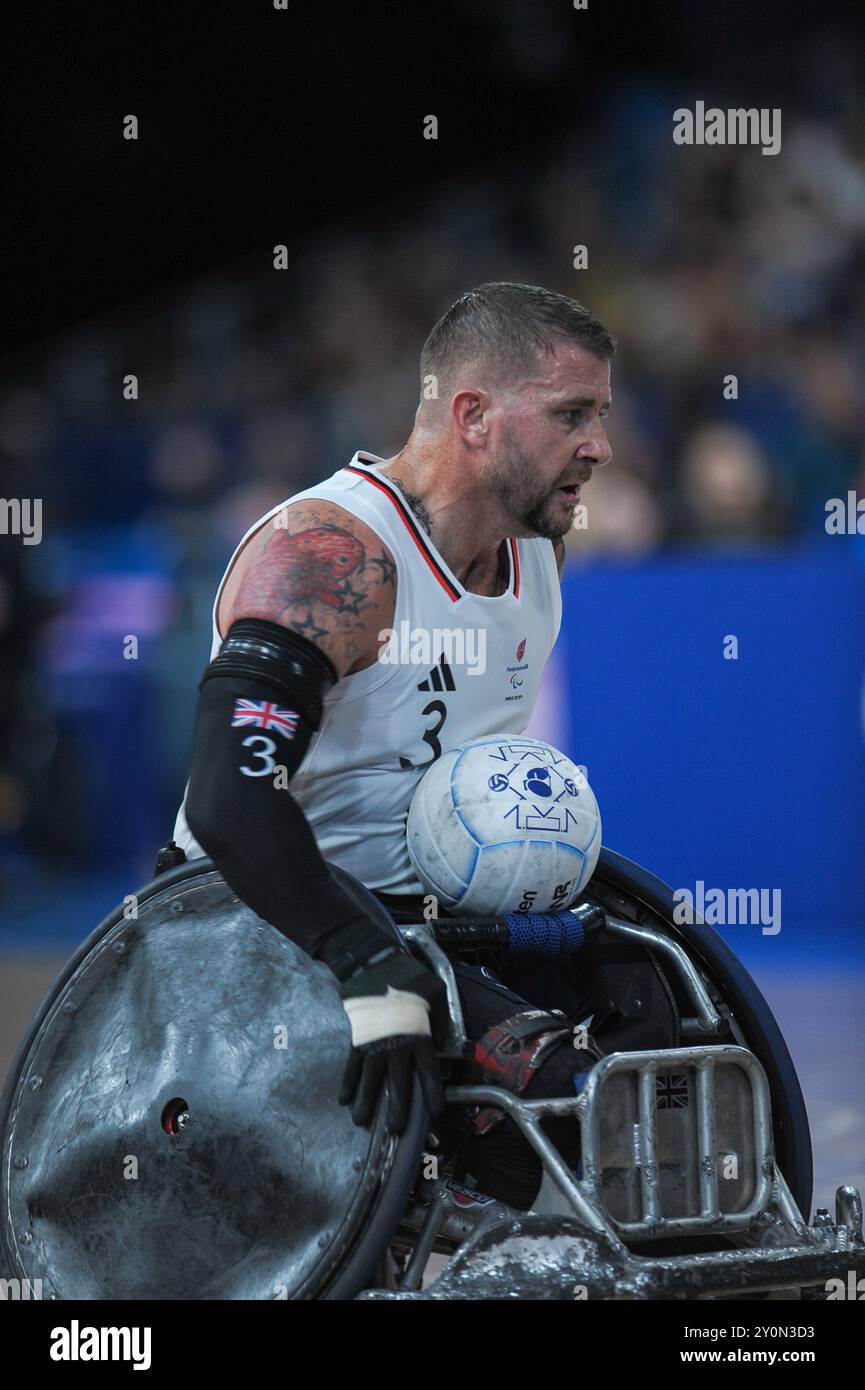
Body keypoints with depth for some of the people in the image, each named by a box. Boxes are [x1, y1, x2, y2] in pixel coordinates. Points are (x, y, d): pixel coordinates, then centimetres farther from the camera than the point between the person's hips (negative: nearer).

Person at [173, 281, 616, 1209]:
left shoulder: (537, 542, 6)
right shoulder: (326, 551, -21)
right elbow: (231, 802, -35)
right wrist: (373, 975, -44)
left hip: (437, 916, 9)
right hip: (267, 924, -9)